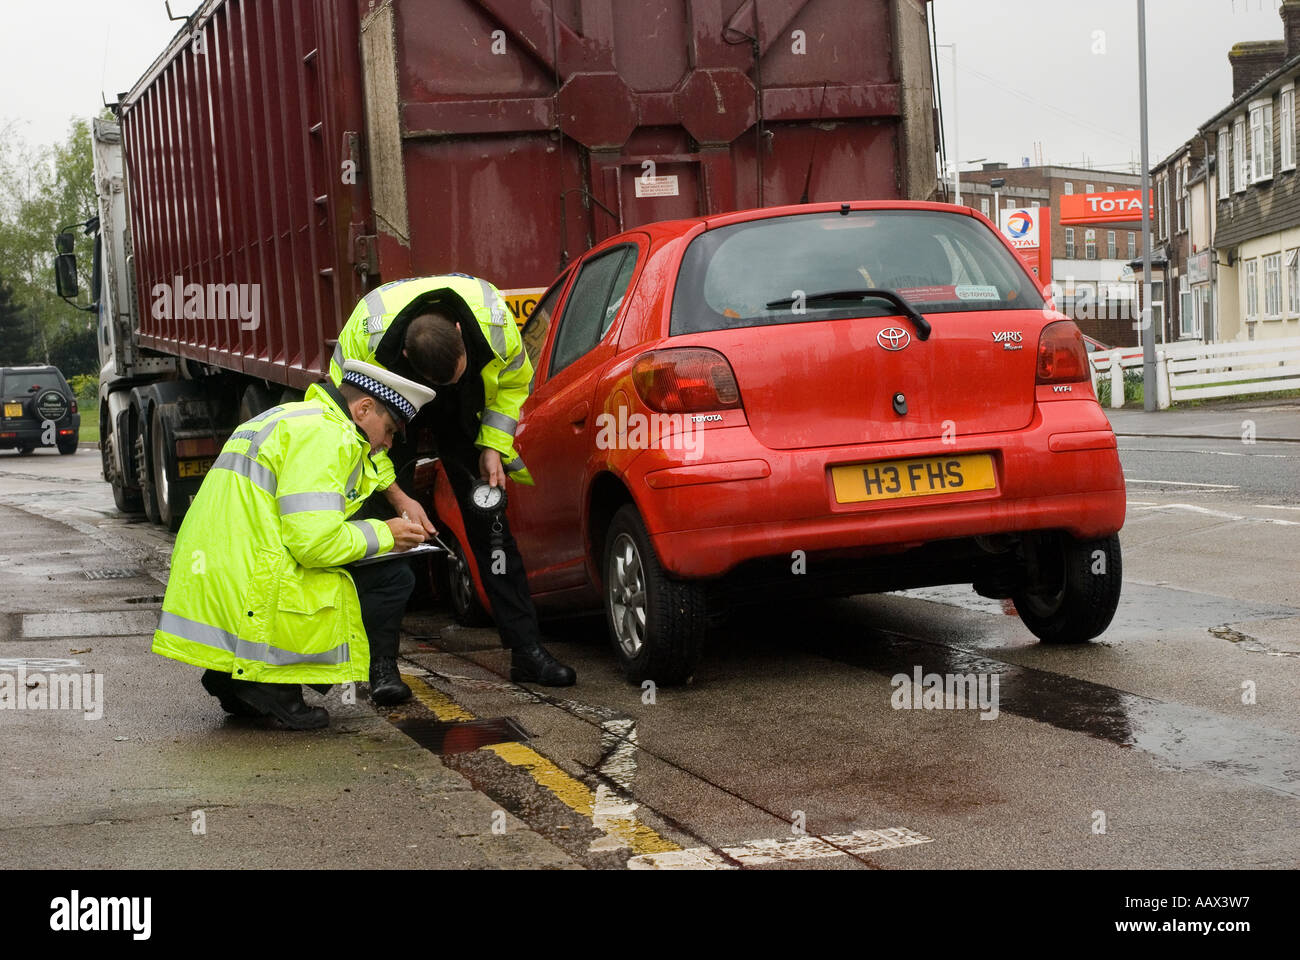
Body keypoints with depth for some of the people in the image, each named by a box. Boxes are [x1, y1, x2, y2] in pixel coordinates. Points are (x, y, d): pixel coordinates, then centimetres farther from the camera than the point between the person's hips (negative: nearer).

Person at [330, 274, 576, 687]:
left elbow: (514, 381, -8)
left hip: (460, 408, 2)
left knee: (488, 519, -4)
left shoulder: (494, 319, -31)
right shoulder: (366, 334, -38)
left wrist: (493, 445, -19)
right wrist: (398, 498, -28)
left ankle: (526, 649, -1)